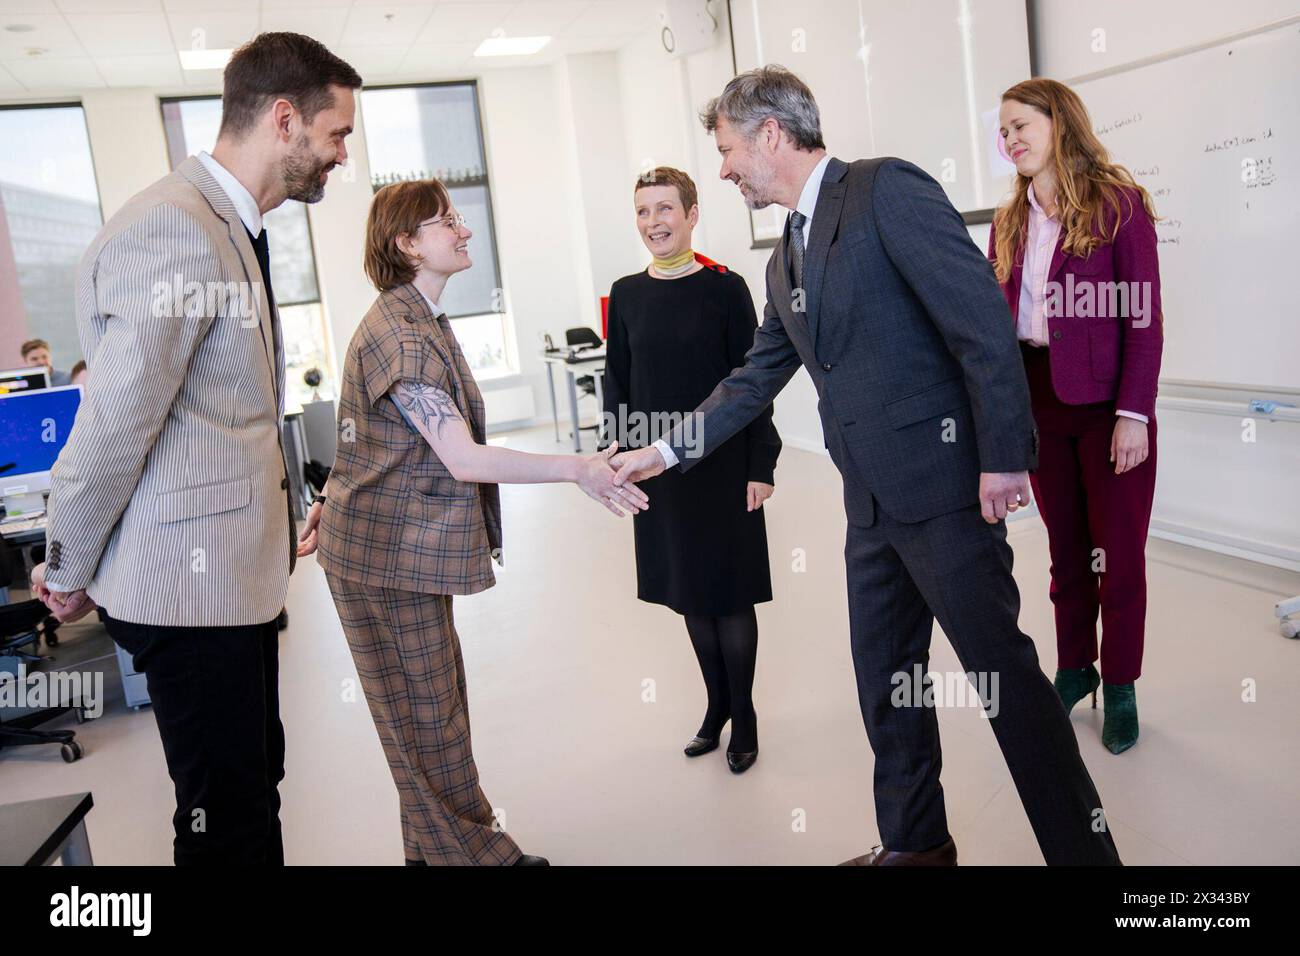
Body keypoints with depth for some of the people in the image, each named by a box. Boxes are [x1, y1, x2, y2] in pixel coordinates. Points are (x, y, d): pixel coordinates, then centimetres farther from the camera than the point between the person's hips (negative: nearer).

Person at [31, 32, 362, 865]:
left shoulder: (231, 229, 13)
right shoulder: (175, 232, -20)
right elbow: (113, 424, -19)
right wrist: (71, 574, -7)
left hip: (234, 572, 10)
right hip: (192, 582, -10)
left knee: (255, 783, 20)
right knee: (228, 823, 3)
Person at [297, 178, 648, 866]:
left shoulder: (416, 320, 13)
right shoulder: (401, 335, -20)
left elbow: (367, 432, 19)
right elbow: (463, 458, -27)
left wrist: (330, 502, 20)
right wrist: (577, 469, -26)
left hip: (405, 541, 10)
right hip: (390, 551, -10)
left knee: (433, 703, 15)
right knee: (428, 711, 2)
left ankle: (438, 847, 28)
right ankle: (472, 852, 15)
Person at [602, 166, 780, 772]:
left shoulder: (724, 288, -7)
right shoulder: (626, 295, 3)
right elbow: (617, 382, 7)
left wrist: (761, 465, -9)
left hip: (722, 465, -4)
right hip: (659, 468, 4)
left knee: (730, 593, 5)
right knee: (689, 593, 14)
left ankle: (743, 715, 23)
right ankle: (717, 704, 32)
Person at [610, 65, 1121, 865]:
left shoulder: (885, 189, -9)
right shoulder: (787, 261, 17)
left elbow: (982, 318, -15)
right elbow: (754, 381, 24)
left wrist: (1004, 454, -18)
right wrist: (668, 451, 22)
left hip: (943, 485, -8)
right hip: (874, 501, 9)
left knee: (1003, 672, 0)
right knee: (885, 681, 16)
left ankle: (1082, 846, 17)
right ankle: (916, 843, 34)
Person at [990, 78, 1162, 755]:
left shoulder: (1118, 204, -5)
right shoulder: (1010, 223, 10)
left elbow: (1143, 317, -8)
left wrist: (1134, 413, -14)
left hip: (1105, 405, -4)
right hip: (1037, 405, 4)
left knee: (1118, 552, 6)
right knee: (1066, 548, 14)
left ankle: (1119, 686, 21)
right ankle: (1073, 668, 29)